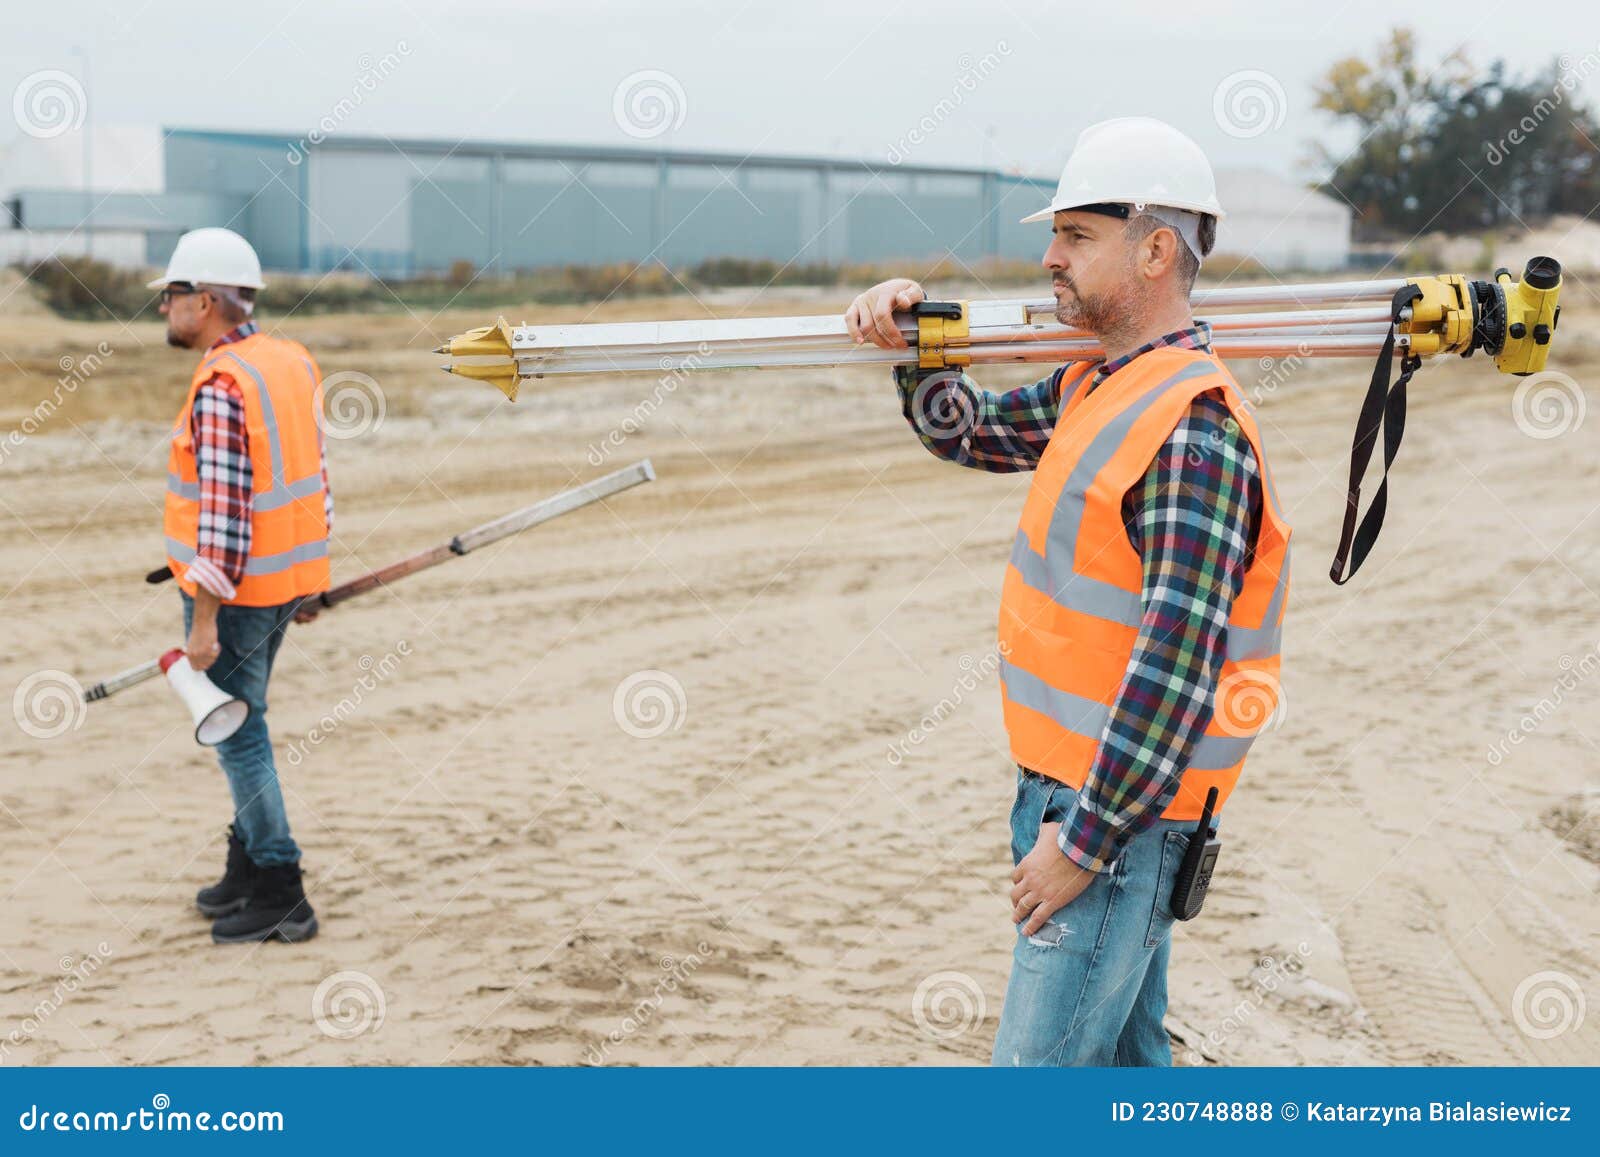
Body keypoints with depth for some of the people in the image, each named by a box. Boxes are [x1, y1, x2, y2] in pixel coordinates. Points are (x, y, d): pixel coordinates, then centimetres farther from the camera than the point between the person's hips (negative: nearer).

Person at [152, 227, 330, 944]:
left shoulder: (220, 387, -21)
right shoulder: (293, 362, 6)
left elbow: (222, 513, -24)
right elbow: (315, 475, 13)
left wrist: (204, 621, -20)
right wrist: (307, 581, 21)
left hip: (235, 587, -9)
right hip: (289, 577, 9)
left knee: (235, 734, 1)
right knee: (241, 724, 20)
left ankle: (280, 899, 6)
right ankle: (246, 871, 30)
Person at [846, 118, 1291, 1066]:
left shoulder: (1193, 427, -21)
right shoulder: (1099, 386, 10)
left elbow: (1178, 661, -24)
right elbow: (971, 432, 26)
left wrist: (1084, 839, -21)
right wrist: (917, 345, 5)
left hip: (1123, 807, -9)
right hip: (1066, 785, 9)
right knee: (1121, 1057, 17)